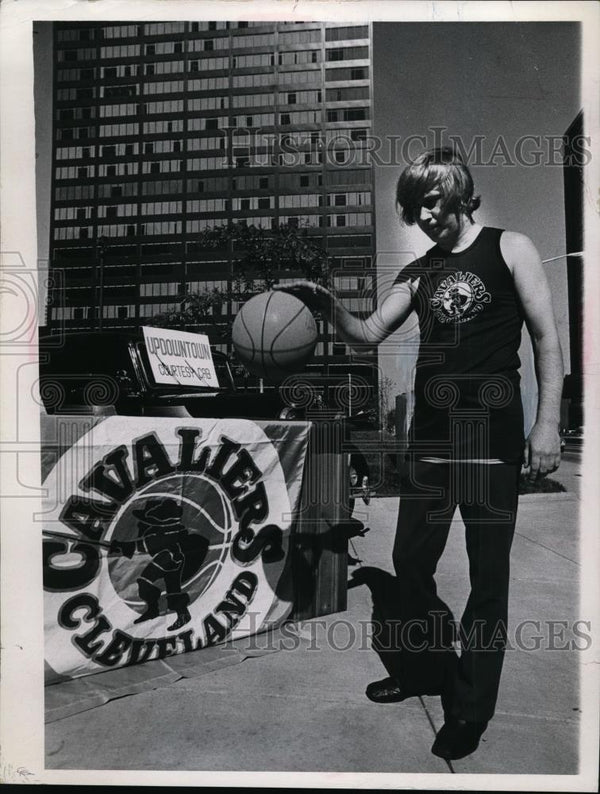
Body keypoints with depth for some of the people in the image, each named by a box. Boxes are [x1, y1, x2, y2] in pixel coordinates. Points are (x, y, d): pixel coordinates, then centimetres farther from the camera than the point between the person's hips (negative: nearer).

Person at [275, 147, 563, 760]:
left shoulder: (510, 248, 2)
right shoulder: (418, 273, 14)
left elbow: (547, 337, -1)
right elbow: (368, 335, 8)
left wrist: (547, 422, -9)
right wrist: (328, 307, -11)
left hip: (492, 435, -4)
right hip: (430, 436, 5)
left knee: (488, 573, 4)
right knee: (410, 561, 10)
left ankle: (470, 708, 22)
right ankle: (424, 669, 35)